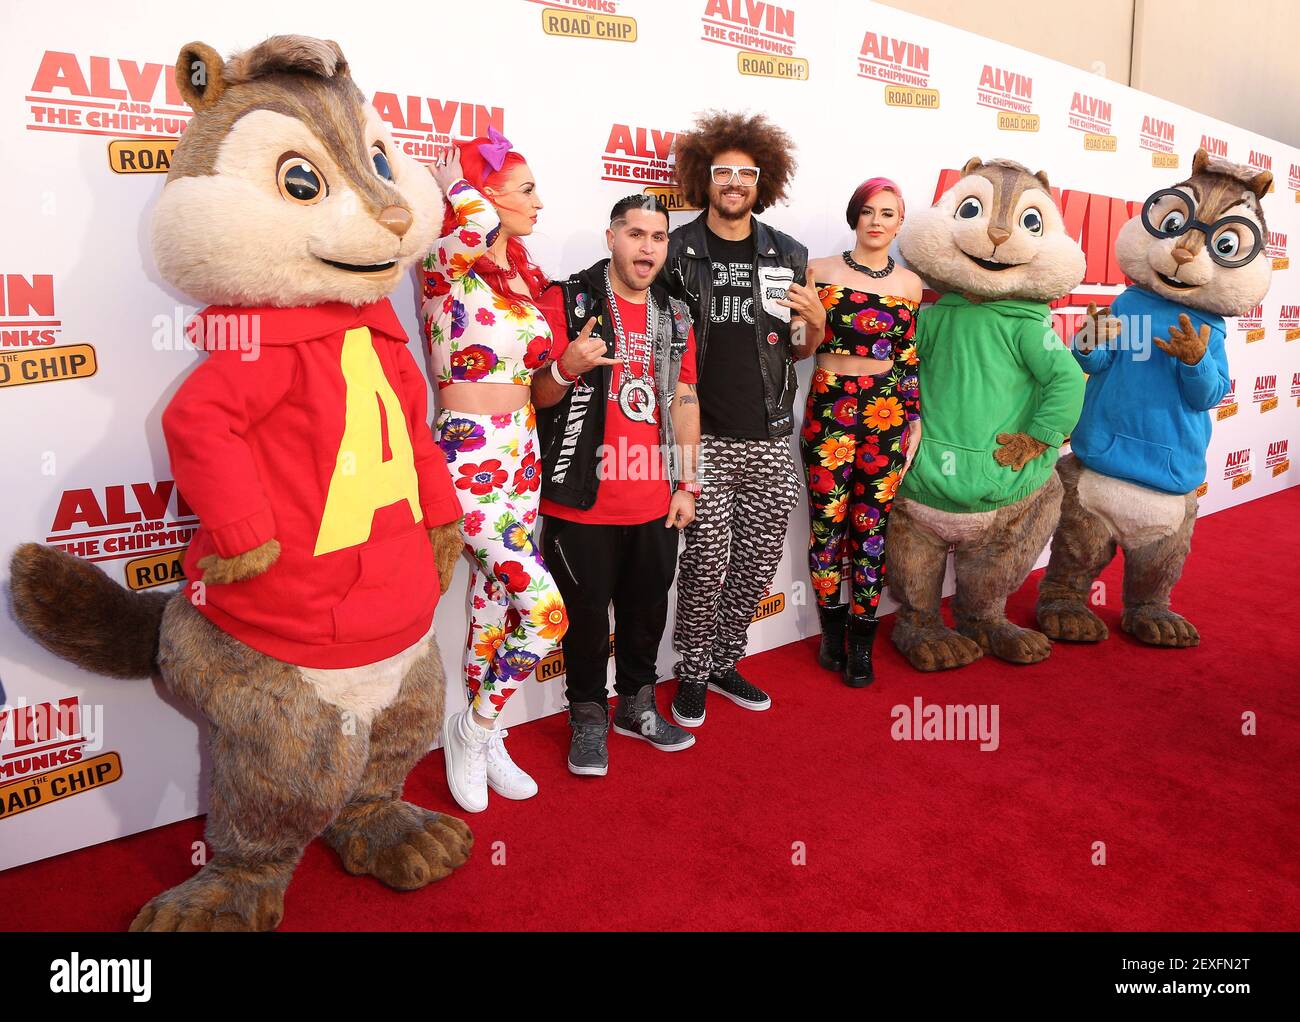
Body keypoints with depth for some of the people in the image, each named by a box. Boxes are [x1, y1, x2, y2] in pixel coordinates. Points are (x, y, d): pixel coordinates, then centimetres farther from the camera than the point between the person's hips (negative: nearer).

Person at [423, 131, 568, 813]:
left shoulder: (522, 276, 11)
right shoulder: (449, 271, -12)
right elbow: (475, 217, -34)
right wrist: (454, 176, -15)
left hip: (520, 452, 8)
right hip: (469, 457, -8)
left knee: (497, 600, 15)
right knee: (545, 612, -12)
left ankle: (484, 741, 31)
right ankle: (473, 728, 13)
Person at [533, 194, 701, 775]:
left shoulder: (674, 316, 12)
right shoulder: (566, 302, -4)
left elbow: (684, 401, 13)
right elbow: (538, 396, -5)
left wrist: (686, 485, 10)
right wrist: (566, 368, -27)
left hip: (655, 504, 5)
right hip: (583, 504, -4)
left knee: (647, 610, 15)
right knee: (587, 614, 6)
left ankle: (637, 705, 36)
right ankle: (588, 717, 26)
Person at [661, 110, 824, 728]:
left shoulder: (788, 256, 10)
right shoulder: (676, 252, 0)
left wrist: (817, 324, -4)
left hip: (770, 438, 4)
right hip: (704, 438, -4)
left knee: (760, 559, 8)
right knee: (709, 560, -4)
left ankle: (723, 662, 29)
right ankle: (693, 672, 18)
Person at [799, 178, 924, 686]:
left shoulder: (908, 283, 9)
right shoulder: (821, 270, 3)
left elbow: (908, 359, 12)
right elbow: (802, 348, 5)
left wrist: (915, 420, 10)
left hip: (886, 411, 2)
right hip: (828, 408, -1)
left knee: (872, 527, 3)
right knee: (827, 523, 0)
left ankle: (861, 642, 15)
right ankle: (832, 629, 20)